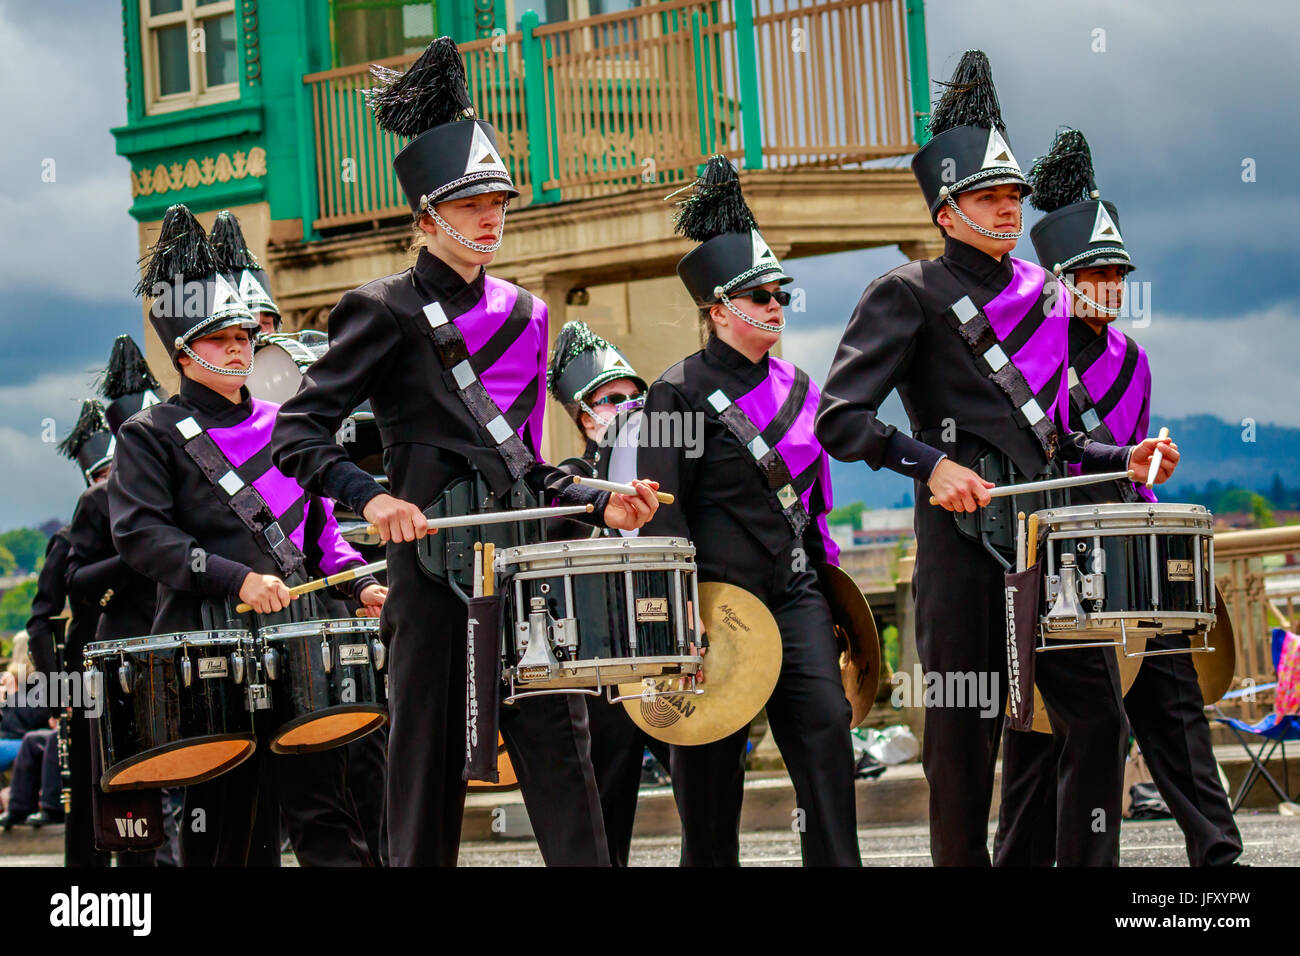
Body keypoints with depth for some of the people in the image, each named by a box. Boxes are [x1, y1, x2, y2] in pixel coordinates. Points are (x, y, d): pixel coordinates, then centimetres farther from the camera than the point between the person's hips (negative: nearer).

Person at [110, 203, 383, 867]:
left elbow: (318, 525, 25)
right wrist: (237, 578, -18)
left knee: (322, 808, -5)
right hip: (207, 645, -4)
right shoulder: (151, 435, 2)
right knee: (224, 827, 2)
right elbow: (140, 535, -9)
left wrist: (359, 585, 7)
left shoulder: (280, 428, 18)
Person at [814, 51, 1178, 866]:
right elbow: (840, 418, -10)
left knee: (1098, 714, 1)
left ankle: (1090, 864, 10)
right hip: (966, 534, -6)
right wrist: (931, 463, -22)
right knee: (966, 736, -1)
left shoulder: (1043, 296, 19)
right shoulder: (910, 295, -1)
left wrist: (1124, 461, 9)